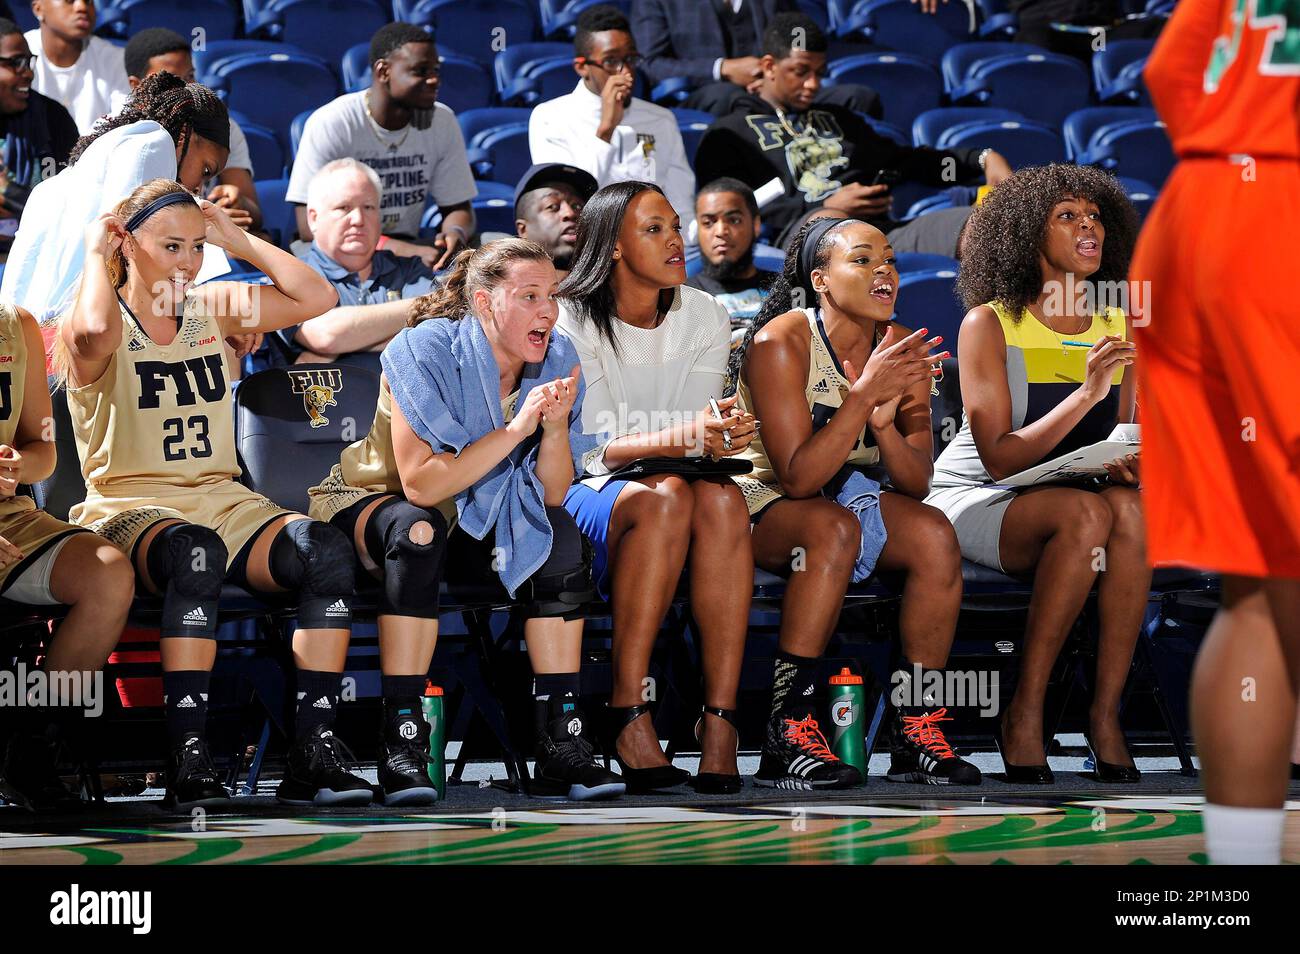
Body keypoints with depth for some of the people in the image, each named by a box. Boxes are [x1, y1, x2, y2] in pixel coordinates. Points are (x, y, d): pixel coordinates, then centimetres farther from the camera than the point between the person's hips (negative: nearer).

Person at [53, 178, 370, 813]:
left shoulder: (212, 310, 15)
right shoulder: (109, 325, -2)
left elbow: (316, 297, 9)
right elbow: (93, 333, -28)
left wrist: (239, 241, 10)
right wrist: (96, 254, -10)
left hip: (222, 500, 6)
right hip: (131, 506, -5)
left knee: (326, 550, -25)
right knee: (194, 552, -41)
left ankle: (314, 753, -26)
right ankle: (186, 763, -42)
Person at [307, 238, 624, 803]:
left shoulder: (555, 363, -8)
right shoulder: (425, 353, -23)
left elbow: (551, 496, -9)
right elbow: (421, 485, -31)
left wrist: (556, 427, -27)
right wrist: (515, 429, -34)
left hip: (475, 523, 5)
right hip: (371, 502, -5)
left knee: (559, 537, -21)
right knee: (419, 531, -37)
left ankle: (562, 745, -20)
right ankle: (402, 745, -36)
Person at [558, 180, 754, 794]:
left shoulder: (704, 317, 7)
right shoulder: (572, 322, -6)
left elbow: (700, 431, 1)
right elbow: (591, 446, -15)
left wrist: (720, 435, -24)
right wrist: (681, 438, -32)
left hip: (674, 500, 4)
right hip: (586, 497, -4)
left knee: (721, 497, -32)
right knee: (665, 496, -37)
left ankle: (719, 722, -39)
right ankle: (629, 717, -39)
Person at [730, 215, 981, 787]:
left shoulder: (903, 351, -1)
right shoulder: (781, 343, -18)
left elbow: (917, 483, -3)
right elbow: (797, 478, -25)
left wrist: (885, 423, -23)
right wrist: (864, 395, -32)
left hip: (853, 496, 5)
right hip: (765, 500, -5)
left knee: (934, 534, -24)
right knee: (833, 526, -37)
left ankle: (917, 731, -17)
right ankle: (788, 735, -37)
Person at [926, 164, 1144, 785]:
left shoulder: (1121, 329, 6)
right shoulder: (989, 323, -9)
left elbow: (1122, 443, 9)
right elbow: (999, 458, -17)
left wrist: (1126, 462, -17)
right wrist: (1086, 395, -28)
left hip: (1072, 498, 4)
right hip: (975, 499, -4)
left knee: (1128, 507, -32)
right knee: (1086, 512, -36)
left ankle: (1106, 714, -29)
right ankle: (1025, 714, -27)